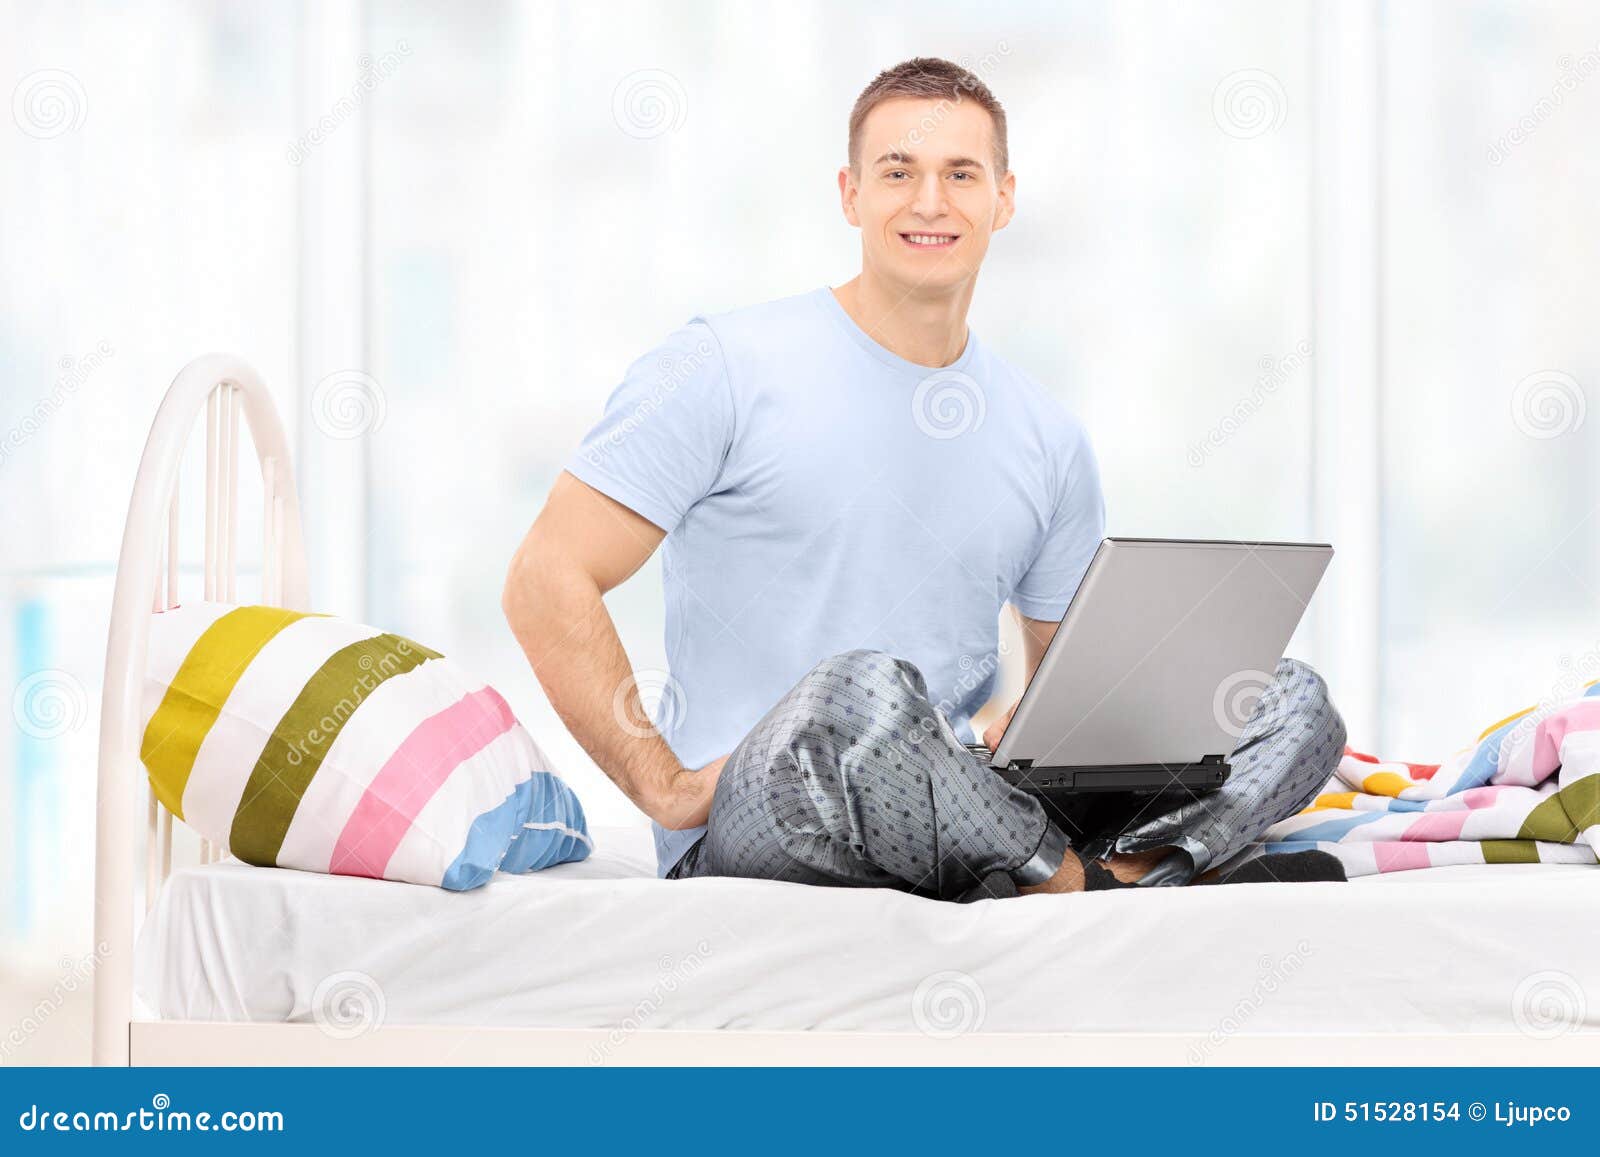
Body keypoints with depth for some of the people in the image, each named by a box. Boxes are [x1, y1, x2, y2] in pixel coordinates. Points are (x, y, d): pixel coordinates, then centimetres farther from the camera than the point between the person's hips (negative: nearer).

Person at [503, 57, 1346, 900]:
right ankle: (1091, 888, -18)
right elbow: (547, 580, -5)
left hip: (962, 819, 6)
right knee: (862, 693, -40)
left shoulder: (1049, 441, 14)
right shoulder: (724, 370, -1)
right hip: (751, 829, -5)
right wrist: (667, 787, -13)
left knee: (1295, 700, -7)